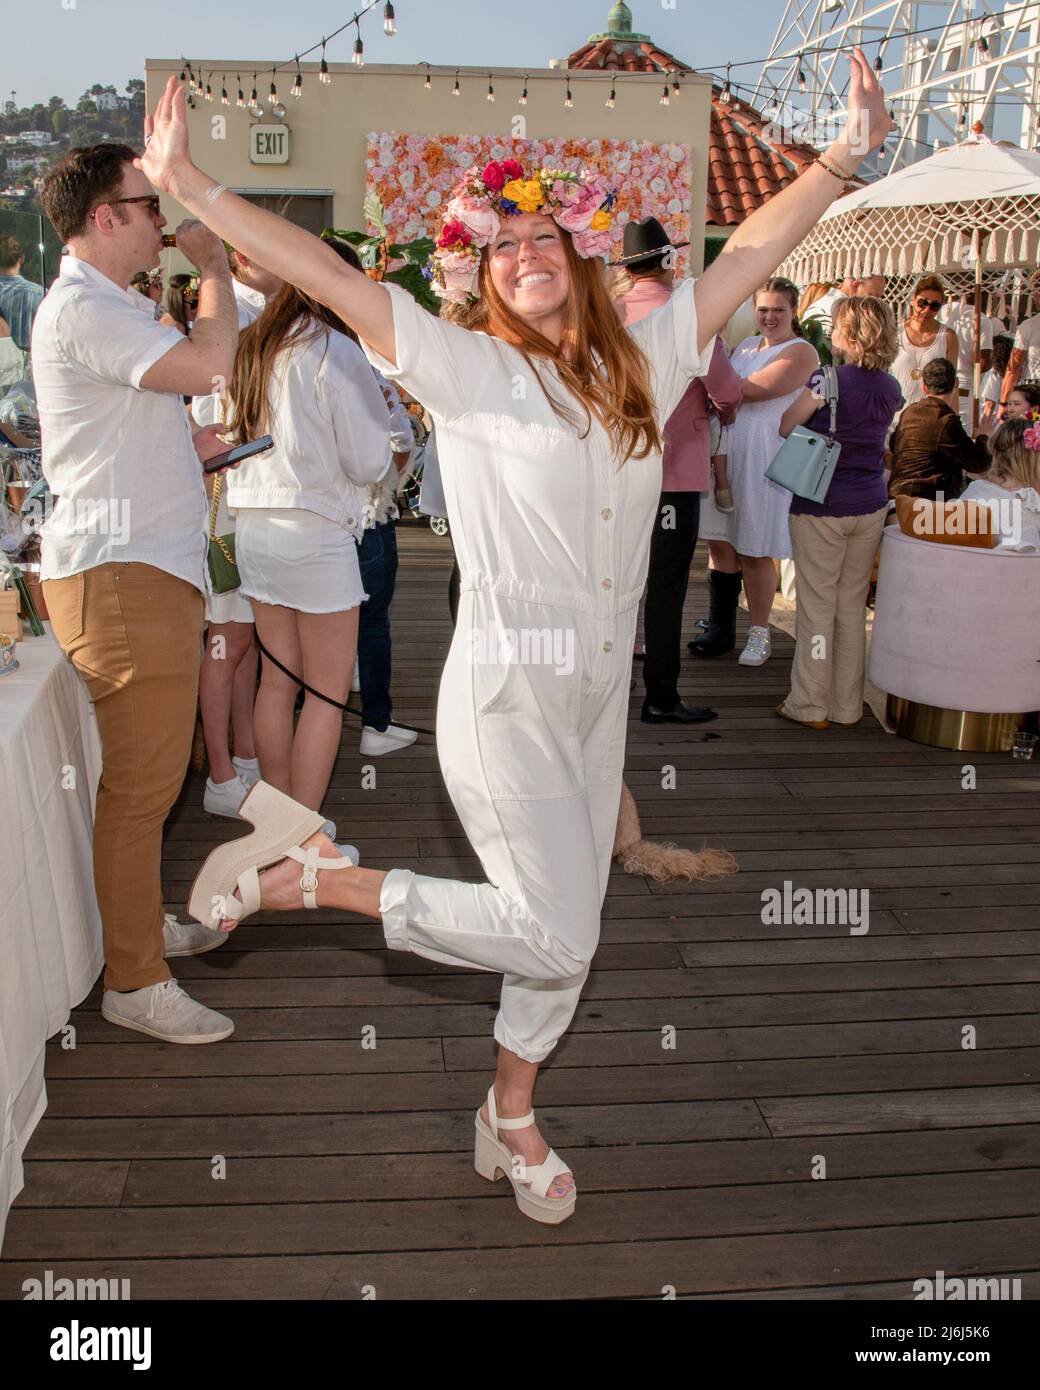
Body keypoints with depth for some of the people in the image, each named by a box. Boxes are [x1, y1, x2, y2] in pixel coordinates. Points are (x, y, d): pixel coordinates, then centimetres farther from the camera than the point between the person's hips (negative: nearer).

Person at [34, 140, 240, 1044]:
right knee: (139, 783, -5)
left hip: (149, 570, 11)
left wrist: (190, 445, 13)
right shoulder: (84, 310, -14)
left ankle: (141, 920, 34)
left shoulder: (102, 307, 21)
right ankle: (134, 981, 6)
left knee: (147, 775, 19)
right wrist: (213, 266, -9)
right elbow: (211, 363, -26)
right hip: (122, 578, -11)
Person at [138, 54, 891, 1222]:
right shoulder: (468, 371, -7)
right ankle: (295, 872, 8)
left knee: (565, 934, 14)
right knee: (552, 934, -5)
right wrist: (191, 189, -16)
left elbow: (746, 256, 11)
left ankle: (511, 1119, 36)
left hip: (599, 693, 6)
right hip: (507, 694, -6)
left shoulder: (641, 364, 7)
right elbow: (331, 276, -12)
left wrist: (848, 154, 12)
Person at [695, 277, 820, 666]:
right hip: (723, 450, 7)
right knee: (719, 543, 7)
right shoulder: (746, 346, 18)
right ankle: (720, 630, 18)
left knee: (754, 553, 0)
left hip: (763, 457, -6)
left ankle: (760, 635, 14)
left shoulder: (801, 352, -6)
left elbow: (753, 389, -17)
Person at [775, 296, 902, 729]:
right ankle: (847, 706, 19)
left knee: (817, 606, 3)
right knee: (853, 606, 12)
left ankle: (809, 705, 10)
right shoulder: (891, 389, 4)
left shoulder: (827, 380, -14)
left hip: (820, 508, -5)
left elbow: (784, 428, -5)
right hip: (870, 507, 5)